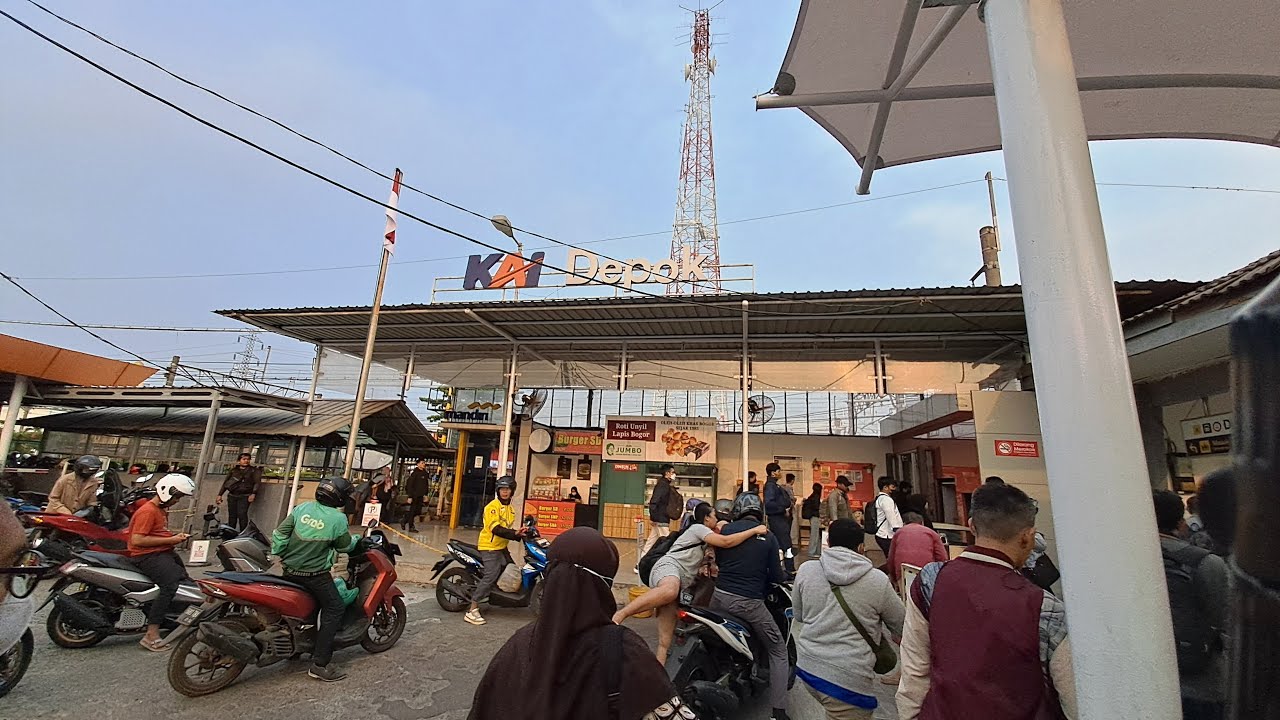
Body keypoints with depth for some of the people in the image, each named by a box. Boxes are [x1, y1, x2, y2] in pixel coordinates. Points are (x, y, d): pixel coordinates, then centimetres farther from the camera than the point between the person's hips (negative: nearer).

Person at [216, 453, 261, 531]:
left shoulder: (254, 470, 6)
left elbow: (257, 483, -3)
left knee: (242, 514, -14)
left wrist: (253, 494, -17)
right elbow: (225, 483, 20)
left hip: (244, 496, -4)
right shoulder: (233, 470, 17)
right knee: (232, 516, 3)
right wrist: (220, 494, 13)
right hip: (232, 496, 4)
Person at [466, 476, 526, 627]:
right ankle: (472, 610, -12)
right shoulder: (493, 506, -13)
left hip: (501, 547, 9)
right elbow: (495, 528, -23)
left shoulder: (511, 509, 13)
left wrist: (520, 535, 3)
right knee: (491, 576, -17)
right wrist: (514, 533, -32)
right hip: (489, 546, -9)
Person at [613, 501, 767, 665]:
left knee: (665, 642, -4)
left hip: (679, 581, 10)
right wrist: (755, 530, -5)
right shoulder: (698, 528, 5)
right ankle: (619, 615, -46)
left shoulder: (703, 536, 35)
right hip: (669, 565, -10)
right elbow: (726, 542, -9)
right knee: (669, 590, -45)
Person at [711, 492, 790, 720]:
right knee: (779, 652, 15)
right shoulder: (768, 536, -4)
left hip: (720, 596, 3)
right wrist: (785, 577, 22)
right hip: (750, 602, -2)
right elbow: (776, 575, -1)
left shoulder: (726, 529, 0)